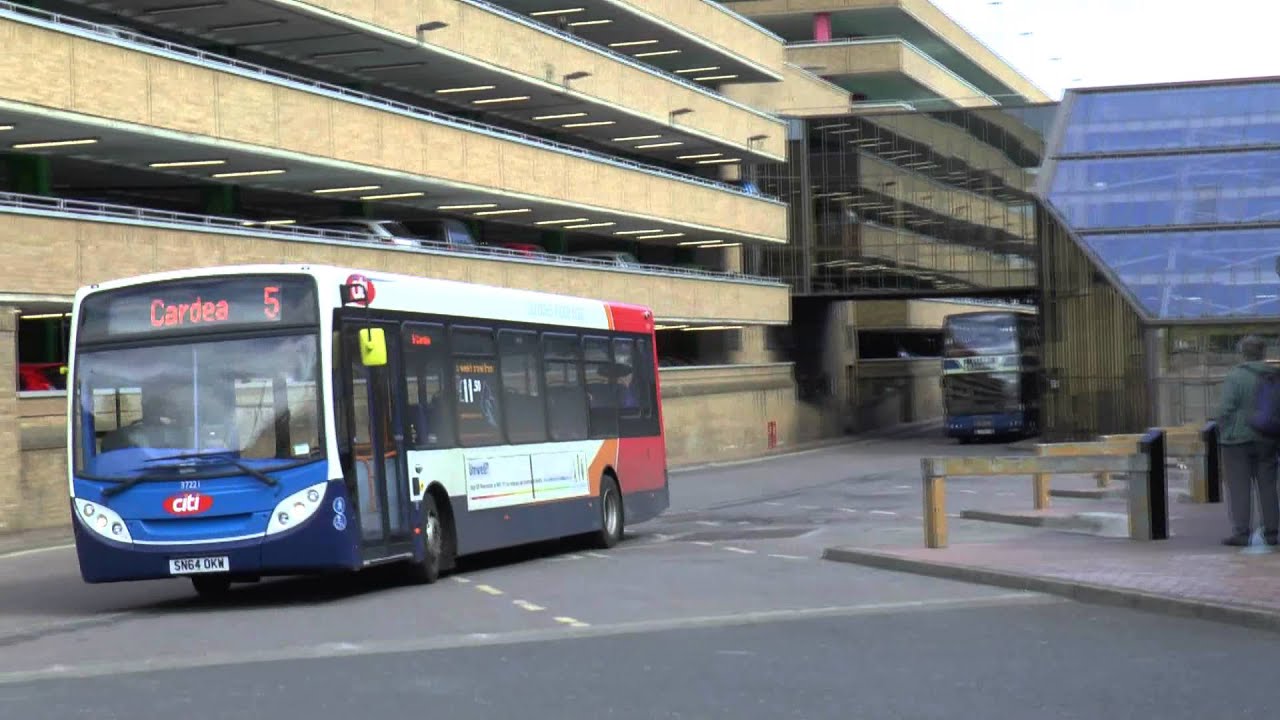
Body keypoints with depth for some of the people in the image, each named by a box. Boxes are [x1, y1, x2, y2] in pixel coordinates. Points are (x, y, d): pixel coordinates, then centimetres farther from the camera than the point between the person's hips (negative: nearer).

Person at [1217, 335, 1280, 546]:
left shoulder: (1235, 377, -12)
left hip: (1238, 438, -5)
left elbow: (1226, 409, -16)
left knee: (1239, 487, 0)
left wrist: (1221, 430, -2)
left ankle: (1241, 532, -2)